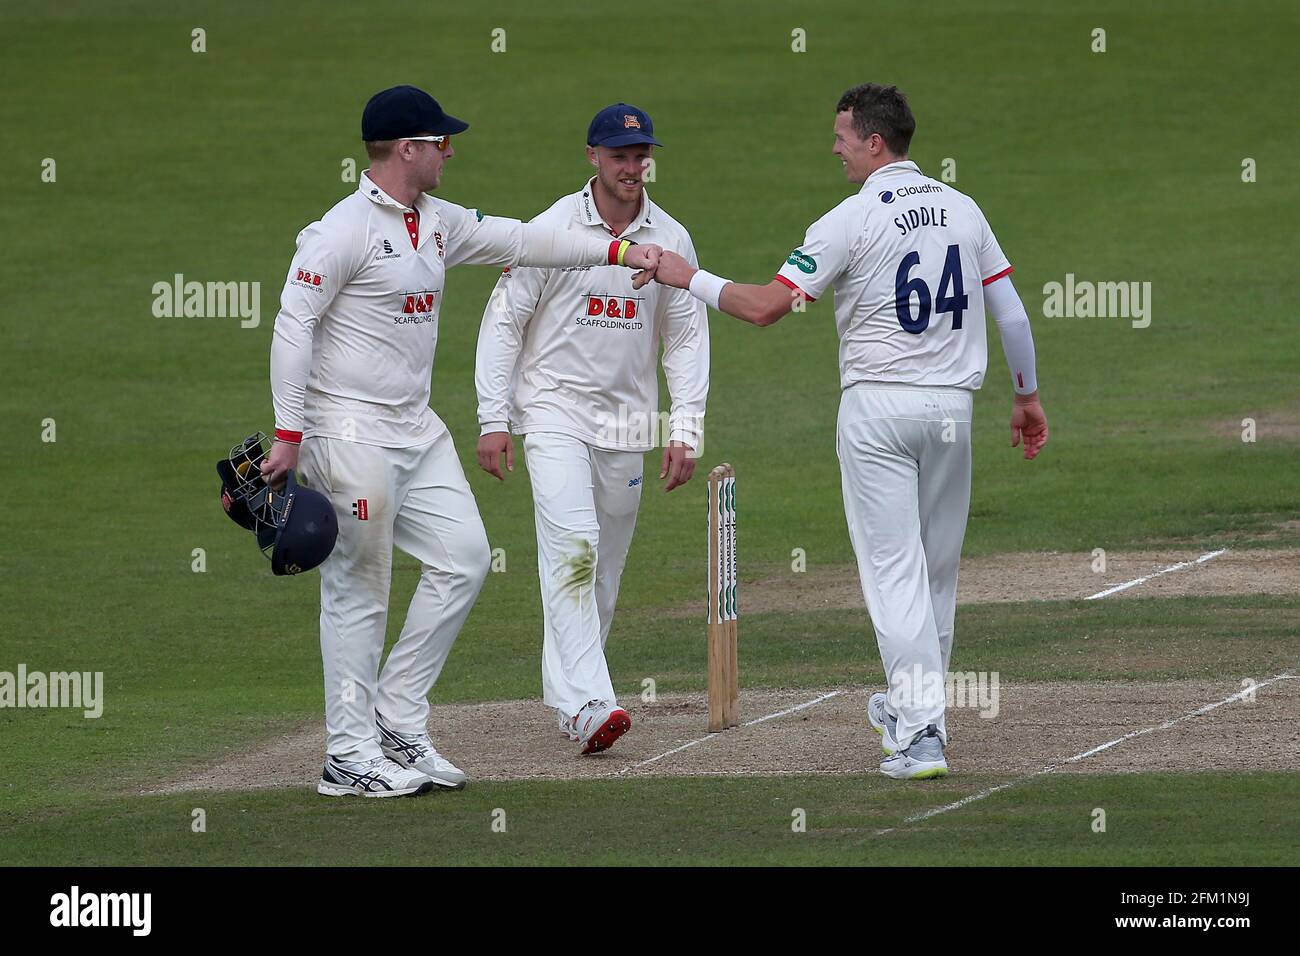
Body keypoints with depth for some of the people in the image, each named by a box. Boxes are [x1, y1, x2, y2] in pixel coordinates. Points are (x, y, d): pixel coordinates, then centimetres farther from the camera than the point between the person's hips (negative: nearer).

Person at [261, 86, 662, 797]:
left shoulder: (438, 224, 12)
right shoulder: (345, 230, -14)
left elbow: (519, 241, 19)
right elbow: (293, 324, -17)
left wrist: (617, 251, 12)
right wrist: (288, 433, -21)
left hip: (416, 430, 9)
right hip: (351, 434, -9)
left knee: (463, 557, 5)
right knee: (359, 586, -5)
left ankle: (398, 722, 12)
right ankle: (350, 756, 1)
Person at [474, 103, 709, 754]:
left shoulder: (671, 239, 4)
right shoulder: (552, 230, -6)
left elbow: (686, 339, 8)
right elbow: (503, 321, -3)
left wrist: (686, 431, 0)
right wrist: (493, 419, -9)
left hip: (626, 422, 4)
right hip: (555, 411, -4)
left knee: (604, 568, 9)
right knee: (572, 547, -20)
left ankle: (566, 693, 25)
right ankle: (586, 704, -29)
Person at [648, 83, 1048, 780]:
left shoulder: (853, 220, -11)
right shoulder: (962, 210, 7)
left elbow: (765, 306, -15)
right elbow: (1011, 313, 9)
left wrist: (689, 278, -1)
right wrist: (1027, 395, 21)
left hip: (877, 408, -5)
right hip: (951, 407, 5)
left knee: (893, 570, -5)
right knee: (936, 570, 16)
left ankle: (922, 736, -14)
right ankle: (910, 709, 32)